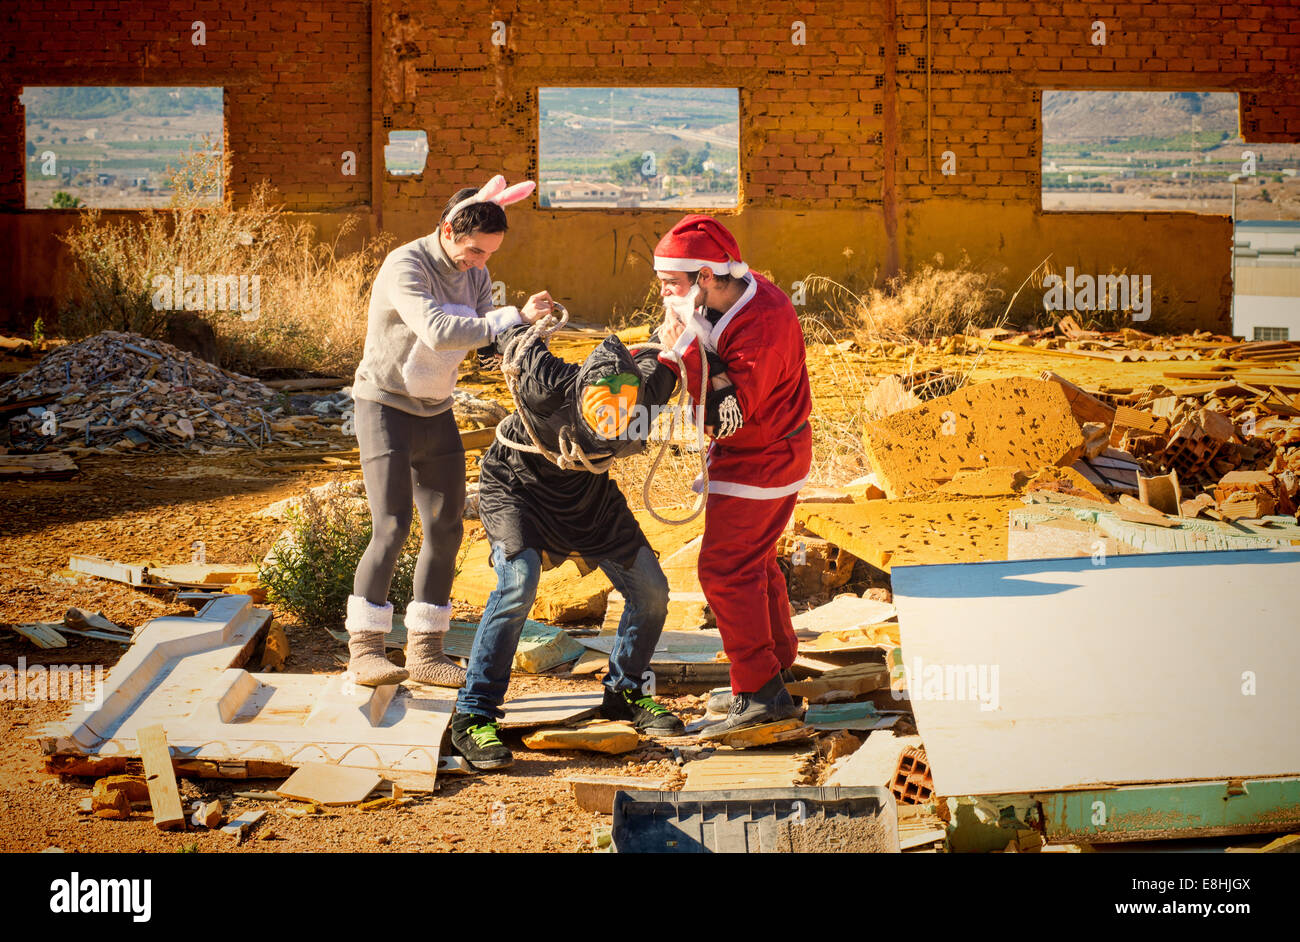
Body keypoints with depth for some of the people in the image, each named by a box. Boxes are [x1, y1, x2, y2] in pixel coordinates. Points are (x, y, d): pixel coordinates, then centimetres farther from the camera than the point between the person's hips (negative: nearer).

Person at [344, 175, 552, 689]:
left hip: (436, 414, 7)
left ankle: (425, 651, 12)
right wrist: (515, 317, -37)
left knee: (446, 529, 5)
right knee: (391, 526, -15)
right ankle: (363, 649, -7)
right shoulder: (404, 267, -22)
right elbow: (437, 332, -37)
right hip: (386, 409, -7)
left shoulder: (475, 273, 2)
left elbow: (489, 336, 0)